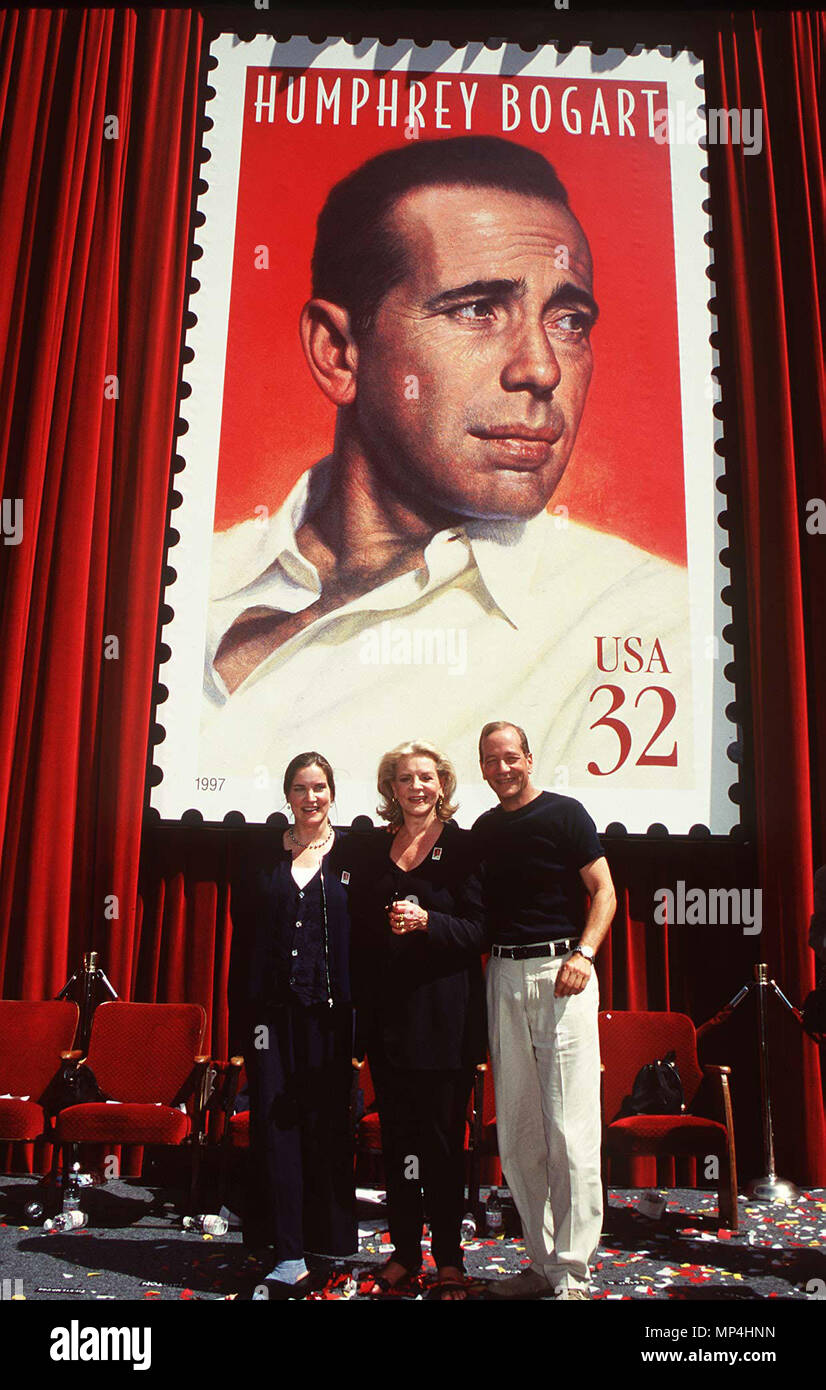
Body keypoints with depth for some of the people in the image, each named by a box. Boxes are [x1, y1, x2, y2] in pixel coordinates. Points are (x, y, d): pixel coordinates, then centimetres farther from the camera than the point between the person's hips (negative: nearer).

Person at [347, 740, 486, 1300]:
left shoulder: (463, 845, -2)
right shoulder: (375, 847, 10)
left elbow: (480, 928, -5)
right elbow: (360, 929, 12)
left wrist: (427, 920, -20)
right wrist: (361, 1010, 5)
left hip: (443, 1010, -4)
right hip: (387, 1010, 4)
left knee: (443, 1135, 1)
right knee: (396, 1133, 9)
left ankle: (449, 1260, 15)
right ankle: (405, 1253, 22)